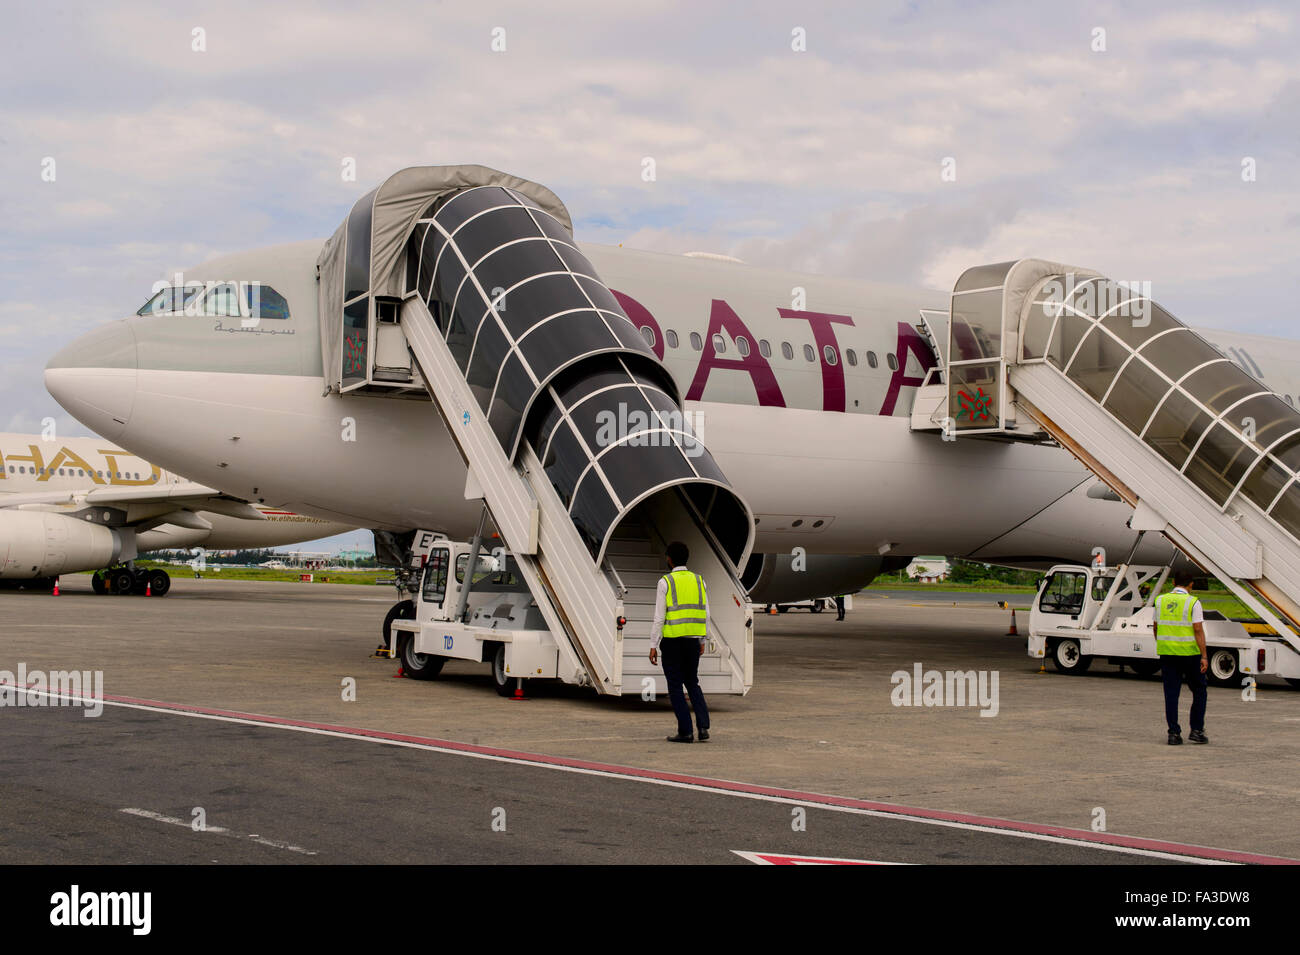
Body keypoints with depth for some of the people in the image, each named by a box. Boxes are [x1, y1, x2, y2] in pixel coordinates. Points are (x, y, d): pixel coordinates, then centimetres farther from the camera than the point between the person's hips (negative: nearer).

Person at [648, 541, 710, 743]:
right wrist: (702, 641, 17)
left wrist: (653, 646, -7)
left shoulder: (665, 582, -8)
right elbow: (705, 615, 8)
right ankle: (703, 726, 3)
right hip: (693, 641, 4)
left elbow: (659, 617, -10)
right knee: (692, 683, 17)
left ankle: (685, 731, 0)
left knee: (676, 686, 4)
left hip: (672, 641, -4)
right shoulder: (699, 581, 6)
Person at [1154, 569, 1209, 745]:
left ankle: (1174, 733, 1)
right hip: (1189, 653, -3)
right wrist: (1204, 656, -14)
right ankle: (1196, 730, 8)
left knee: (1171, 693, 5)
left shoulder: (1161, 600, 4)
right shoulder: (1193, 603, -9)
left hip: (1167, 653, 3)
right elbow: (1198, 630, -14)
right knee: (1199, 691, 12)